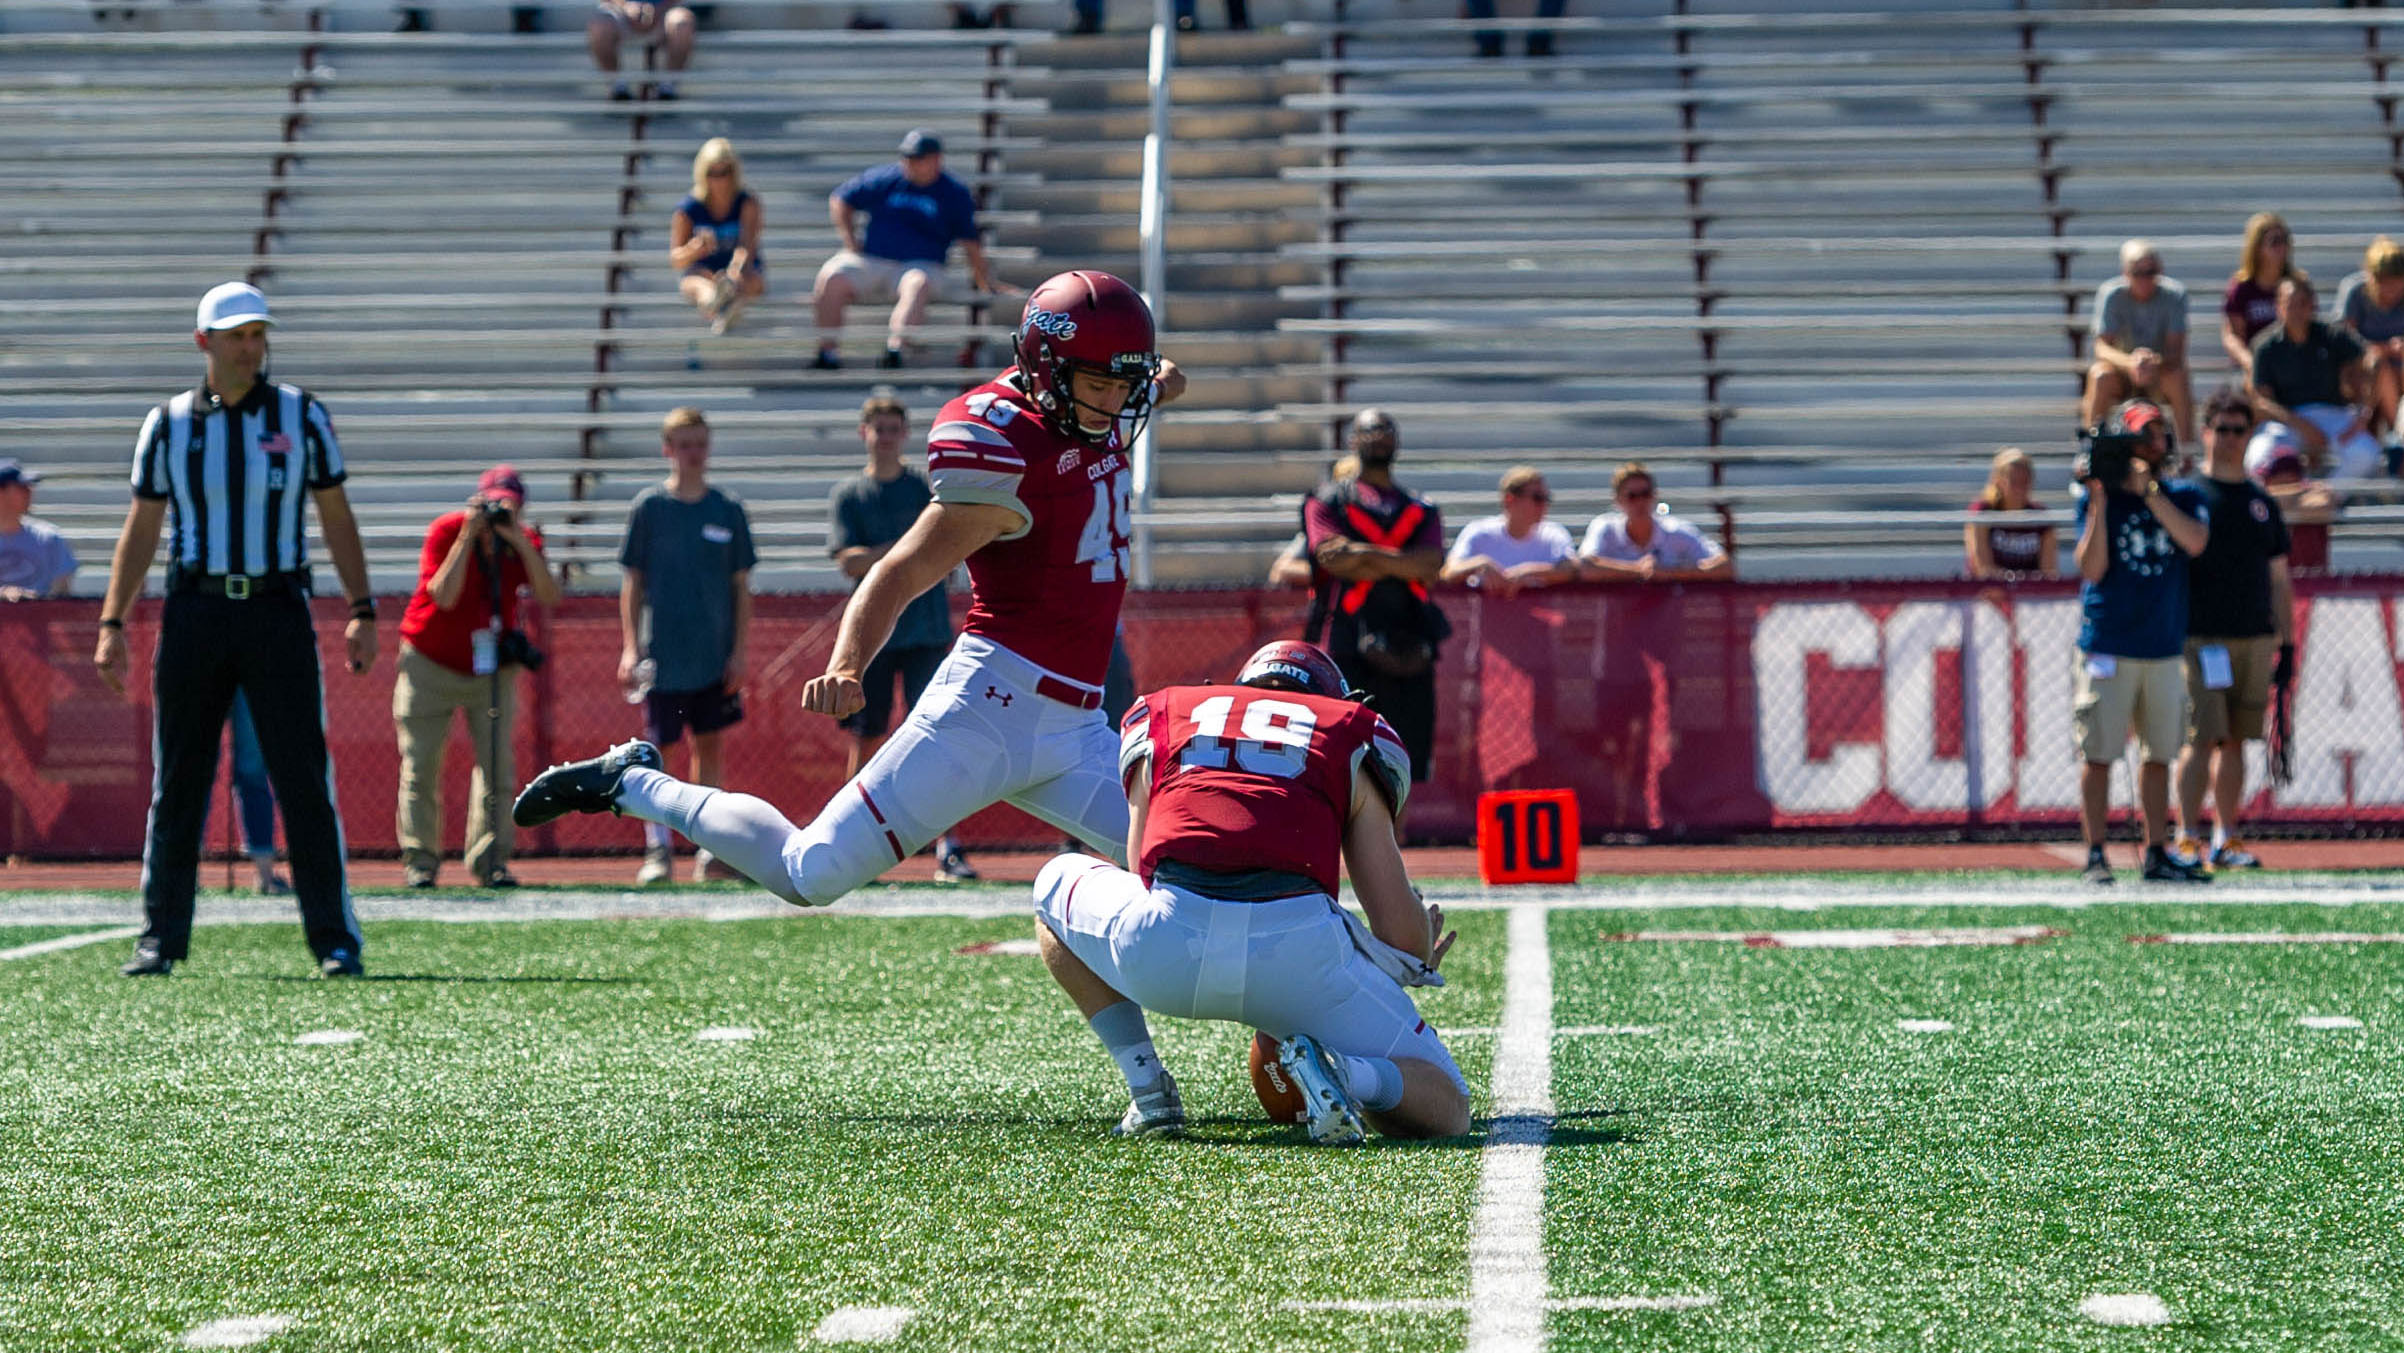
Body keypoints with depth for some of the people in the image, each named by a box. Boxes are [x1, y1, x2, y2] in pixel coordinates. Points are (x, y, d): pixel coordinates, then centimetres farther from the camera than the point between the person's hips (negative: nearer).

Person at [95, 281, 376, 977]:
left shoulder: (302, 415, 6)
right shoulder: (168, 423, 7)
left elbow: (336, 518, 8)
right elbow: (141, 529, 10)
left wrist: (362, 611, -1)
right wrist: (112, 624, 2)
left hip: (278, 610, -1)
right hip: (194, 609, 1)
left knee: (304, 781, -4)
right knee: (178, 783, 3)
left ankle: (335, 939, -1)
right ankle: (161, 939, 10)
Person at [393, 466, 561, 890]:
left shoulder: (524, 540, -7)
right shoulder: (446, 530, -15)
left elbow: (549, 596, -22)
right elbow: (444, 596, -29)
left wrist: (519, 543, -28)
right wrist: (469, 537, -29)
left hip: (492, 669, 2)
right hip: (431, 665, -2)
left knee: (498, 764, -4)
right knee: (421, 764, -3)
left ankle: (490, 860, 0)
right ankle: (419, 860, 4)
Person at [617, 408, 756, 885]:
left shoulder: (728, 510, 4)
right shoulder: (648, 507, 0)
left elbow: (742, 586, 8)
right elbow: (632, 581, 2)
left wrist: (741, 649, 1)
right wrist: (630, 647, -4)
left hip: (716, 657, 2)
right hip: (662, 655, -2)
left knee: (710, 745, 6)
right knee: (657, 748, -3)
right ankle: (658, 847, 3)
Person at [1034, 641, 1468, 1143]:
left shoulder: (1165, 713, 30)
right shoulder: (1353, 737, 26)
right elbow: (1402, 931, 20)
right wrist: (1415, 963, 46)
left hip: (1162, 950, 1)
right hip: (1298, 945, -1)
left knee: (1058, 884, 37)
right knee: (1446, 1114, 19)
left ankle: (1147, 1090, 21)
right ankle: (1351, 1077, -14)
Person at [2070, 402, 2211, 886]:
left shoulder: (2184, 496, 8)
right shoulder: (2098, 499, 1)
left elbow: (2195, 542, -13)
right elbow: (2092, 569, -10)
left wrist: (2147, 488, -15)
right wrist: (2100, 499, -16)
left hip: (2164, 650, 3)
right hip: (2107, 647, -3)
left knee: (2159, 754, 7)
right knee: (2099, 754, -4)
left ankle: (2157, 854, 13)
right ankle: (2095, 855, 1)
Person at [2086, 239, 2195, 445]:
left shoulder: (2174, 294, -13)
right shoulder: (2110, 294, -13)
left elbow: (2176, 350, -20)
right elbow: (2102, 347, -21)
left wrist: (2157, 363, -44)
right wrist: (2130, 362, -43)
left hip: (2161, 374, 0)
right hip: (2123, 376, 0)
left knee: (2178, 377, -33)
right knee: (2100, 375, -32)